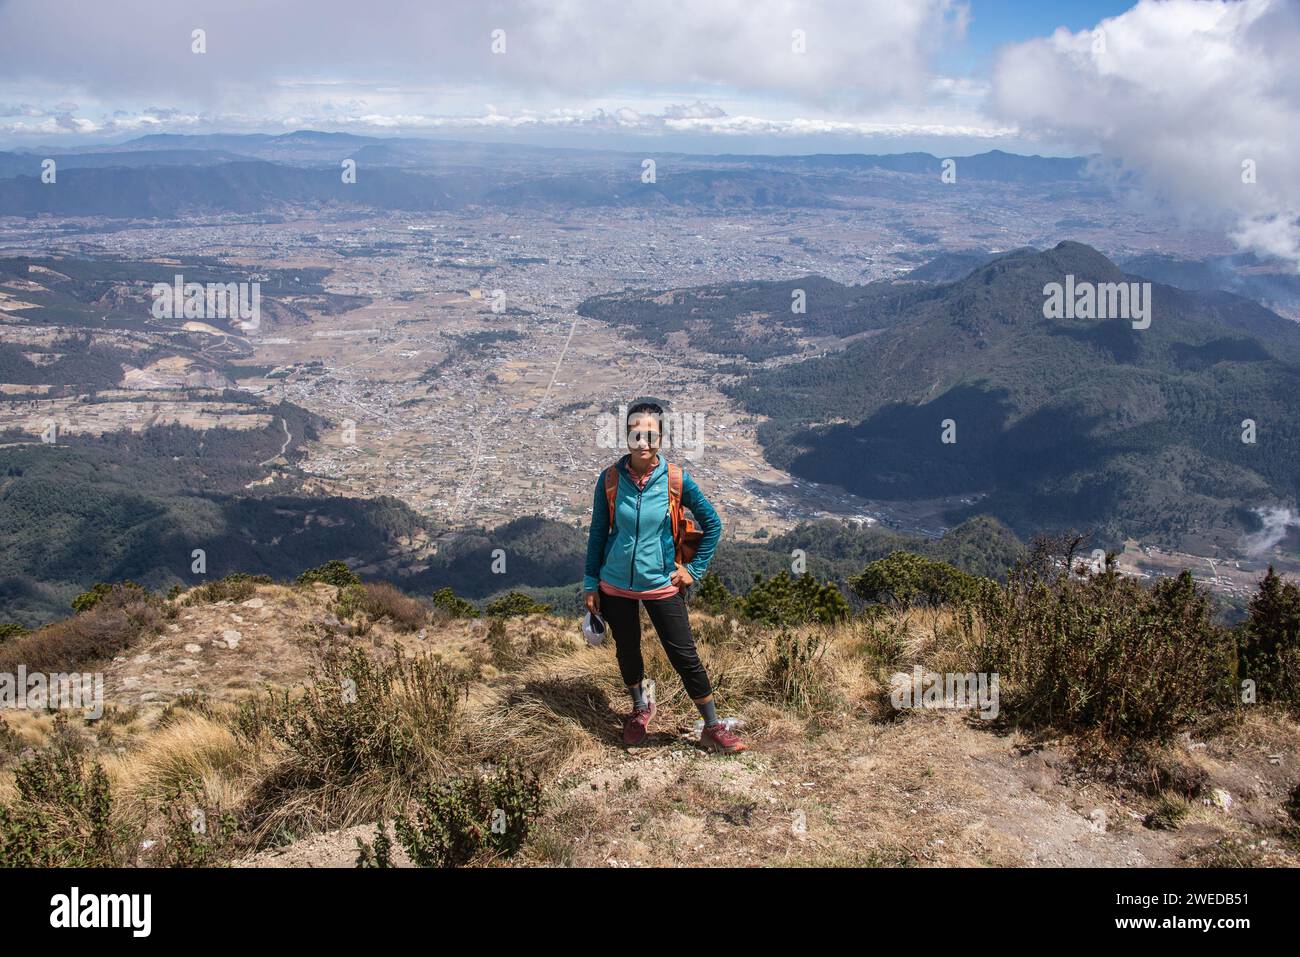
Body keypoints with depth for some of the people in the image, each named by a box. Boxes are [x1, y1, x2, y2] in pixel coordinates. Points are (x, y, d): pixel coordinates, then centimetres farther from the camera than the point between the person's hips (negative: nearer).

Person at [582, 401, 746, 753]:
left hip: (661, 585, -2)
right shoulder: (610, 479, -8)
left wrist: (695, 569, 0)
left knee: (685, 656, -1)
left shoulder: (676, 479, -11)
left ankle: (713, 728, 14)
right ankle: (640, 709, 44)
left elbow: (712, 523, 2)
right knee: (627, 651, 18)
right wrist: (590, 584, 4)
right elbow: (598, 533, 2)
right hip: (616, 585, 2)